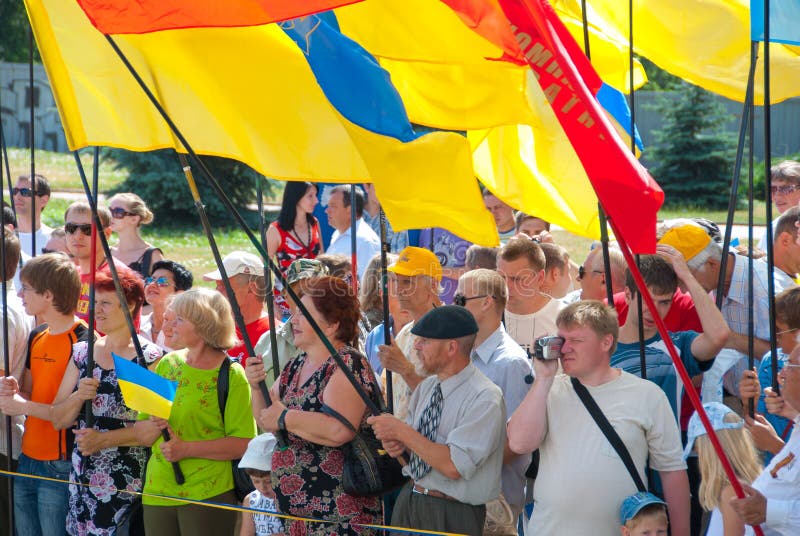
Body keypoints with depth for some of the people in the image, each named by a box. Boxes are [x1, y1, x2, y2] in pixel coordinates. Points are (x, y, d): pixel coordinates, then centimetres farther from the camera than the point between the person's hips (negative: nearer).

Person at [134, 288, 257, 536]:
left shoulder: (231, 376, -7)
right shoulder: (167, 365, 9)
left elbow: (243, 444, -14)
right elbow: (140, 435, 11)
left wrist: (187, 449, -20)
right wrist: (155, 427, -11)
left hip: (208, 495, -5)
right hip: (157, 494, 5)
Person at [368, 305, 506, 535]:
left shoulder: (485, 399, -18)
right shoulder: (427, 387, 6)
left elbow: (454, 466, -24)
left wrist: (401, 432, -21)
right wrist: (396, 446, -8)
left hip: (452, 516, -6)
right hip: (409, 503, 6)